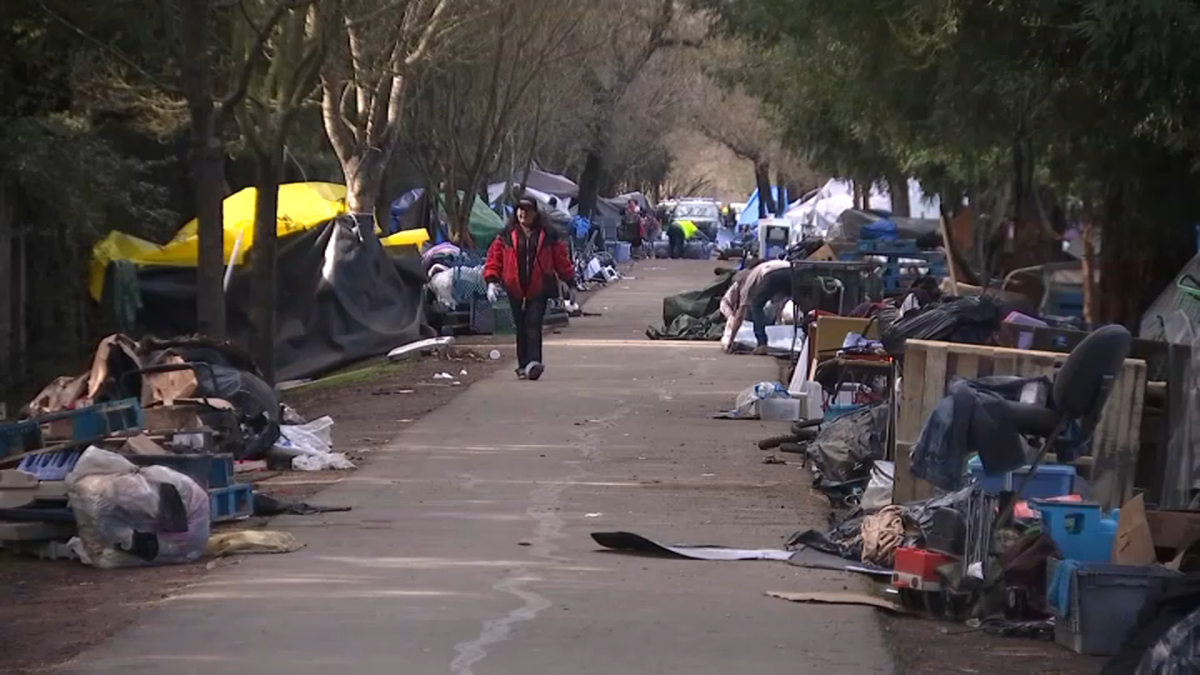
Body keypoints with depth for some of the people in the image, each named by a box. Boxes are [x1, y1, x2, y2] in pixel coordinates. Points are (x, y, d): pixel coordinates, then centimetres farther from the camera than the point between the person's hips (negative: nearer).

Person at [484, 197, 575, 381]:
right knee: (521, 327, 7)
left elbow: (561, 259, 7)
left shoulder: (548, 235, 2)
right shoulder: (506, 236, 5)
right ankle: (523, 365, 14)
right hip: (515, 290, 2)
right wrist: (491, 281, -5)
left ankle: (533, 362, -22)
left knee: (534, 325, -14)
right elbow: (494, 257, 5)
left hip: (539, 289, -2)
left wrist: (569, 281, 8)